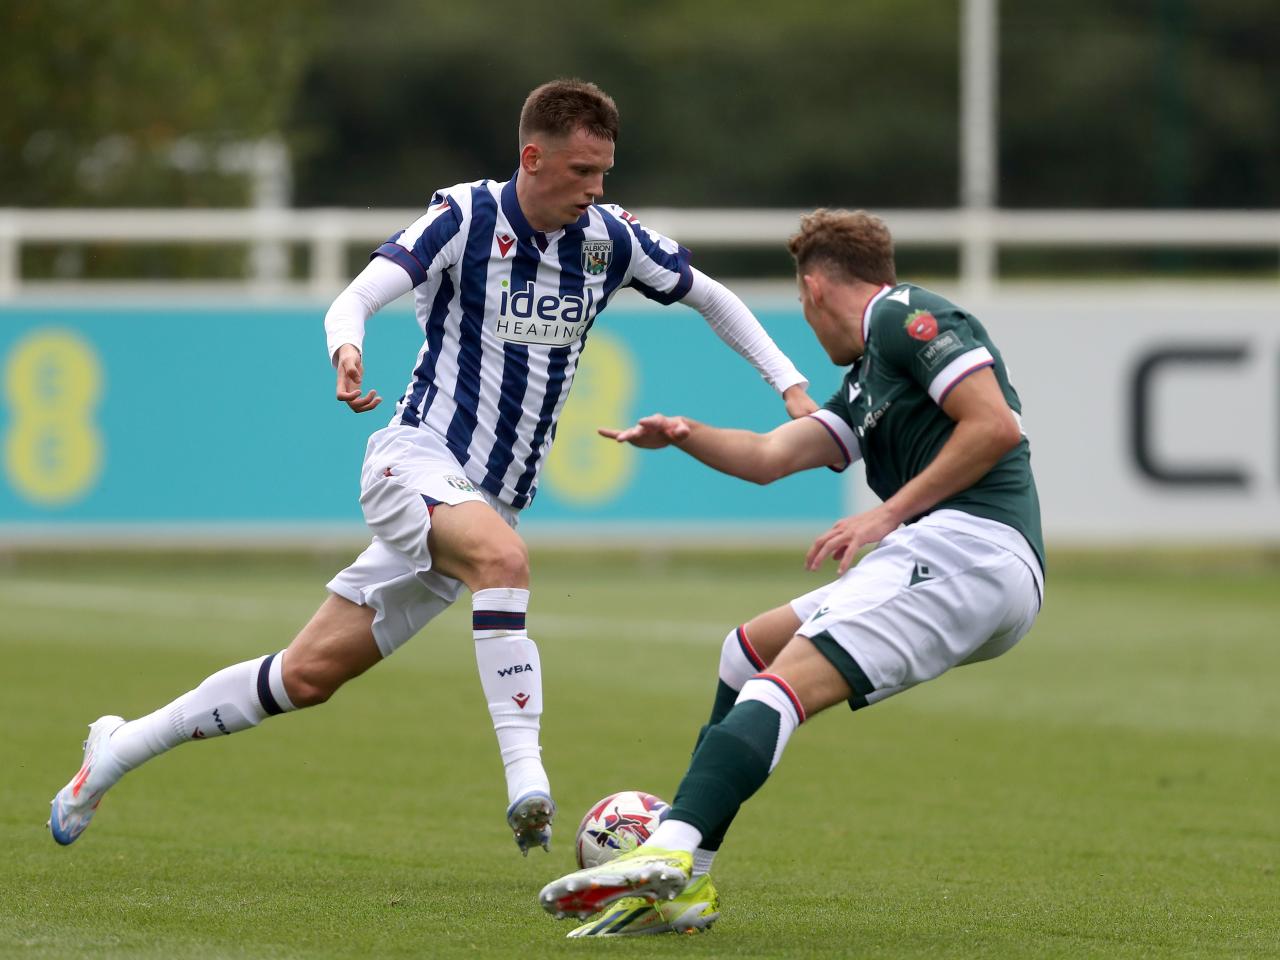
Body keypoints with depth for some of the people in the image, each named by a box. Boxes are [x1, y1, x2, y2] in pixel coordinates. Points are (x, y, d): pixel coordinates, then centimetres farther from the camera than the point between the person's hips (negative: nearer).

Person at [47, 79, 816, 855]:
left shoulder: (611, 238, 2)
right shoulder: (464, 217, -12)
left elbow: (710, 296, 17)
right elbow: (356, 299, -22)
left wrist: (793, 386, 8)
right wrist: (346, 348, -45)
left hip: (492, 496, 5)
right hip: (418, 461, -5)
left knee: (309, 675, 3)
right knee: (503, 555, -38)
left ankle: (119, 750, 17)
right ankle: (527, 776, -42)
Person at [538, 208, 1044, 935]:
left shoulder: (905, 316, -1)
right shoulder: (866, 383, 29)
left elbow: (994, 425, -13)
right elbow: (771, 456, 20)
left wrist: (890, 515, -12)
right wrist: (685, 435, 2)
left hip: (971, 544, -10)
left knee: (786, 682, -22)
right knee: (749, 651, 16)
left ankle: (668, 853, -40)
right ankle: (684, 887, 10)